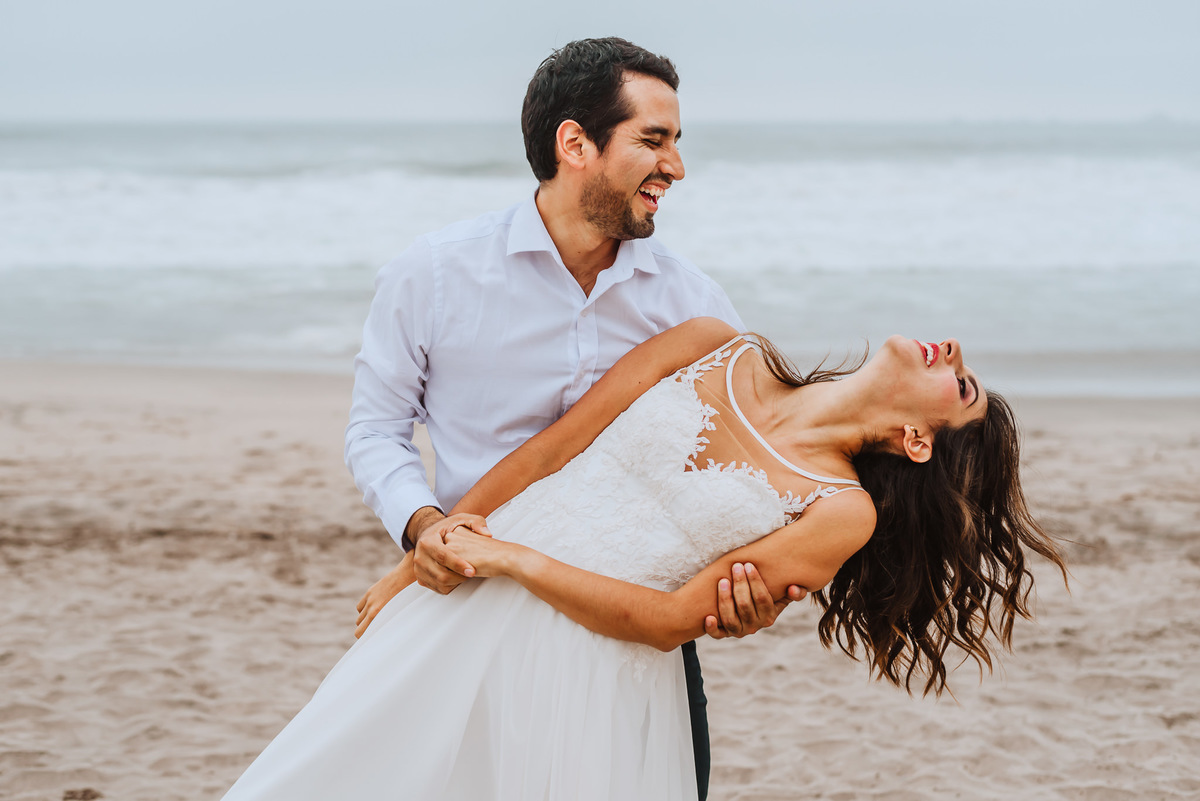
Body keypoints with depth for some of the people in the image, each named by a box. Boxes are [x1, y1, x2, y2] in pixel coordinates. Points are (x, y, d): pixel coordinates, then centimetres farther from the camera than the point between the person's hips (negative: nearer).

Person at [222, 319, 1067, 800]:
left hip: (593, 674, -3)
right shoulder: (712, 350, 5)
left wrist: (505, 558, -10)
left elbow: (668, 618, -9)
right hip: (459, 618, 3)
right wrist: (420, 558, 8)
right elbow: (552, 448, 7)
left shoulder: (842, 512, -5)